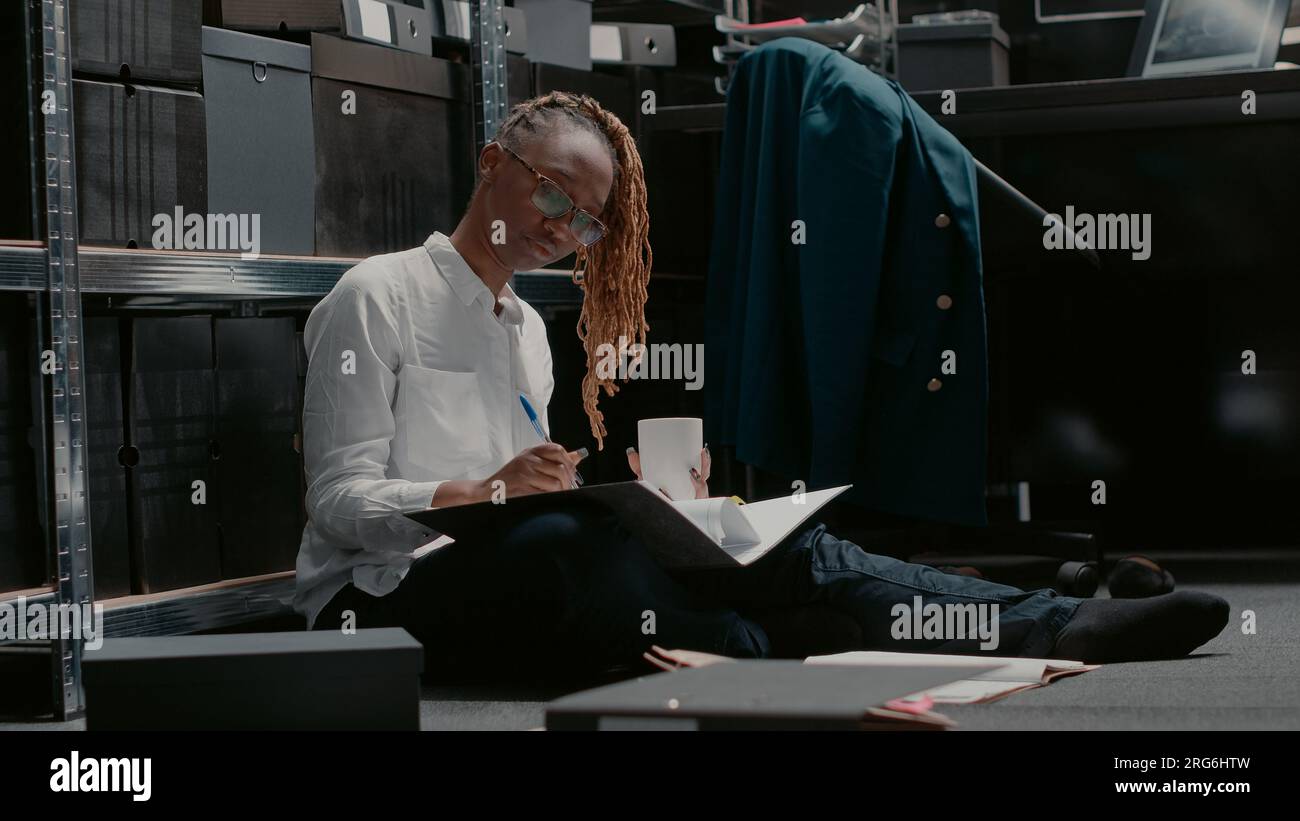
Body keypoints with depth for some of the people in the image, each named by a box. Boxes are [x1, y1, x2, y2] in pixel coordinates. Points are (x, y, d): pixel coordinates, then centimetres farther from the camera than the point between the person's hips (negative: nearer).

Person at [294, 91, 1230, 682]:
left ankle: (1054, 625, -32)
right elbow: (343, 500, -8)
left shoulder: (528, 327, 24)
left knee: (760, 550, -20)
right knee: (567, 541, -40)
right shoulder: (379, 297, 1)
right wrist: (480, 493, -26)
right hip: (381, 597, -5)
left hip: (525, 583, 5)